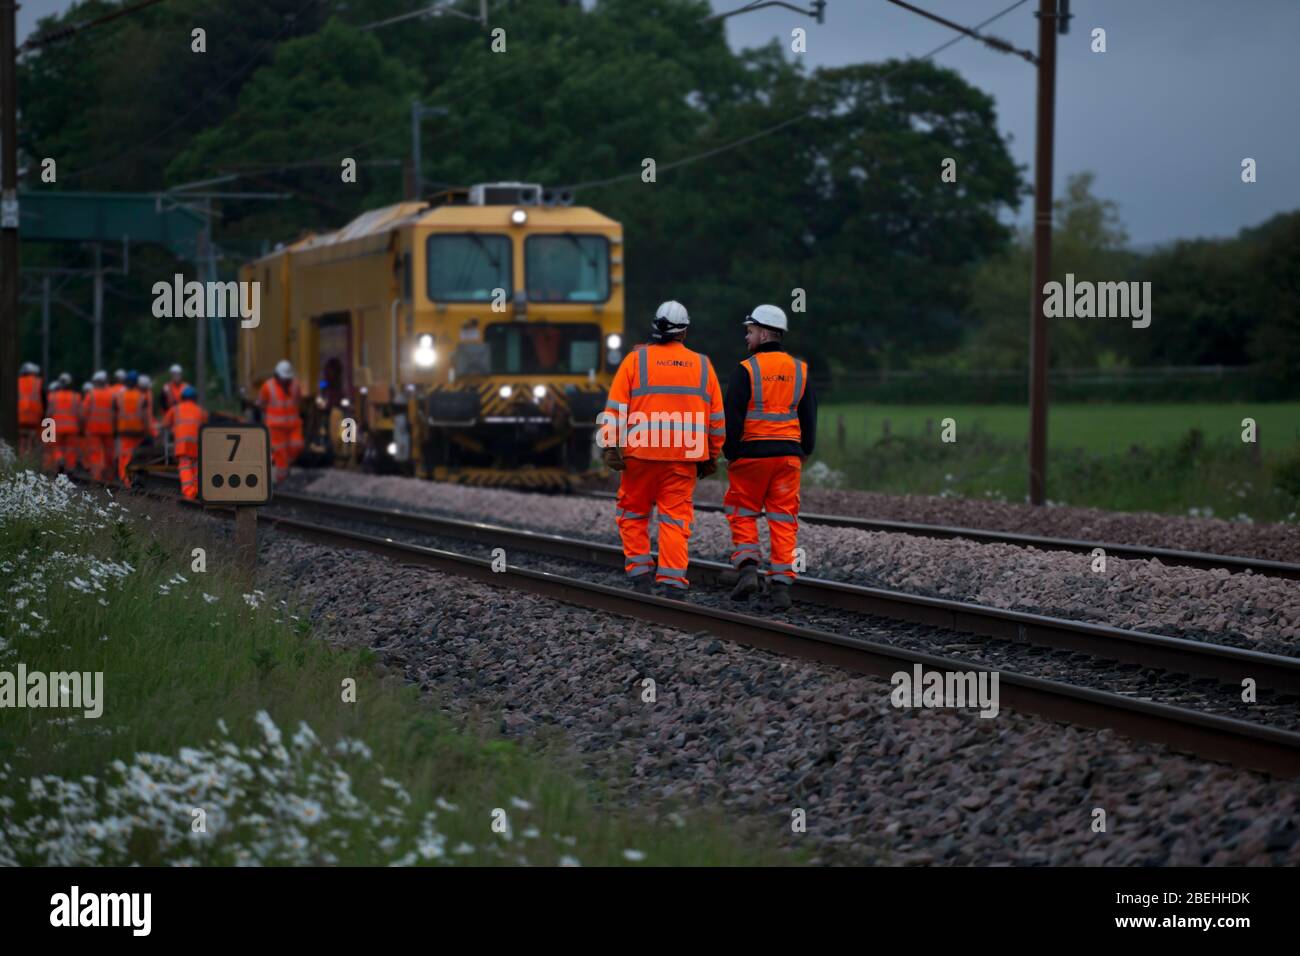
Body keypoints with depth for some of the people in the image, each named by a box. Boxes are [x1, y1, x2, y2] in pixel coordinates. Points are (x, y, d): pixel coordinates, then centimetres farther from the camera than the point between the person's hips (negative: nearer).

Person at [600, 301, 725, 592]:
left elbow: (615, 409, -5)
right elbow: (716, 419, 13)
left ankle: (640, 573, 6)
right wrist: (711, 457, 22)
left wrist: (609, 446, -6)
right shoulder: (702, 366, 9)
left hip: (641, 453, -1)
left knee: (633, 514, 13)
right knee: (676, 519, 2)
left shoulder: (636, 360, 2)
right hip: (684, 456, 2)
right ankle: (672, 581, -6)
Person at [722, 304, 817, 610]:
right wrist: (804, 453, 20)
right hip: (788, 453, 3)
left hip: (751, 453, -3)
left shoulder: (746, 370, -7)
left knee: (742, 513, 11)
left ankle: (747, 566, -6)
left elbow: (732, 418, -9)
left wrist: (730, 455, 0)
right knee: (783, 519, 4)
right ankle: (781, 584, -1)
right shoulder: (799, 370, 8)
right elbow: (809, 417, 12)